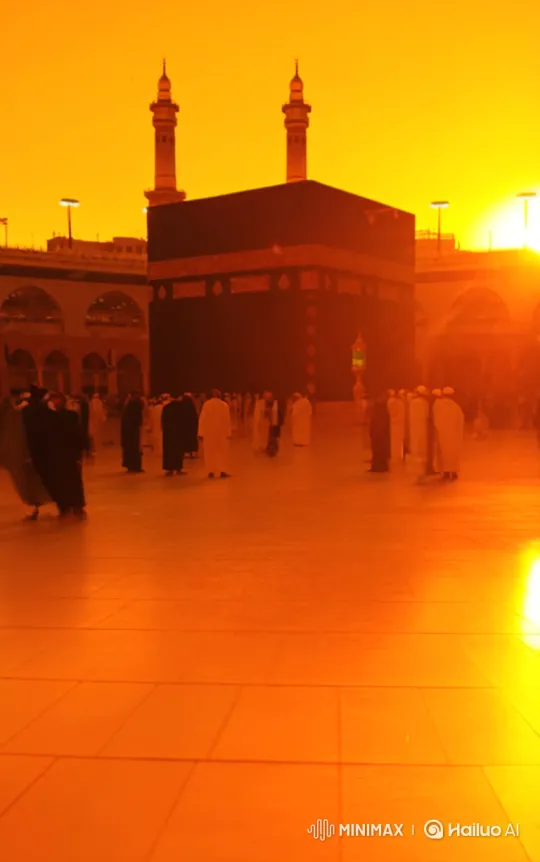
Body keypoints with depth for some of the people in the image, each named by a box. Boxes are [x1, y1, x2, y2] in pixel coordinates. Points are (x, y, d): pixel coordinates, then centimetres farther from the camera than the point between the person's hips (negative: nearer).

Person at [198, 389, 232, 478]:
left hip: (208, 432, 0)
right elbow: (227, 420, -4)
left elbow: (202, 419, -7)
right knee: (222, 452, 9)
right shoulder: (224, 405, -5)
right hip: (221, 432, 0)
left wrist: (201, 433, -3)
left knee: (210, 452, 9)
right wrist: (228, 433, 1)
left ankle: (211, 472, 5)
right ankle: (222, 471, 2)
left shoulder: (206, 404, -6)